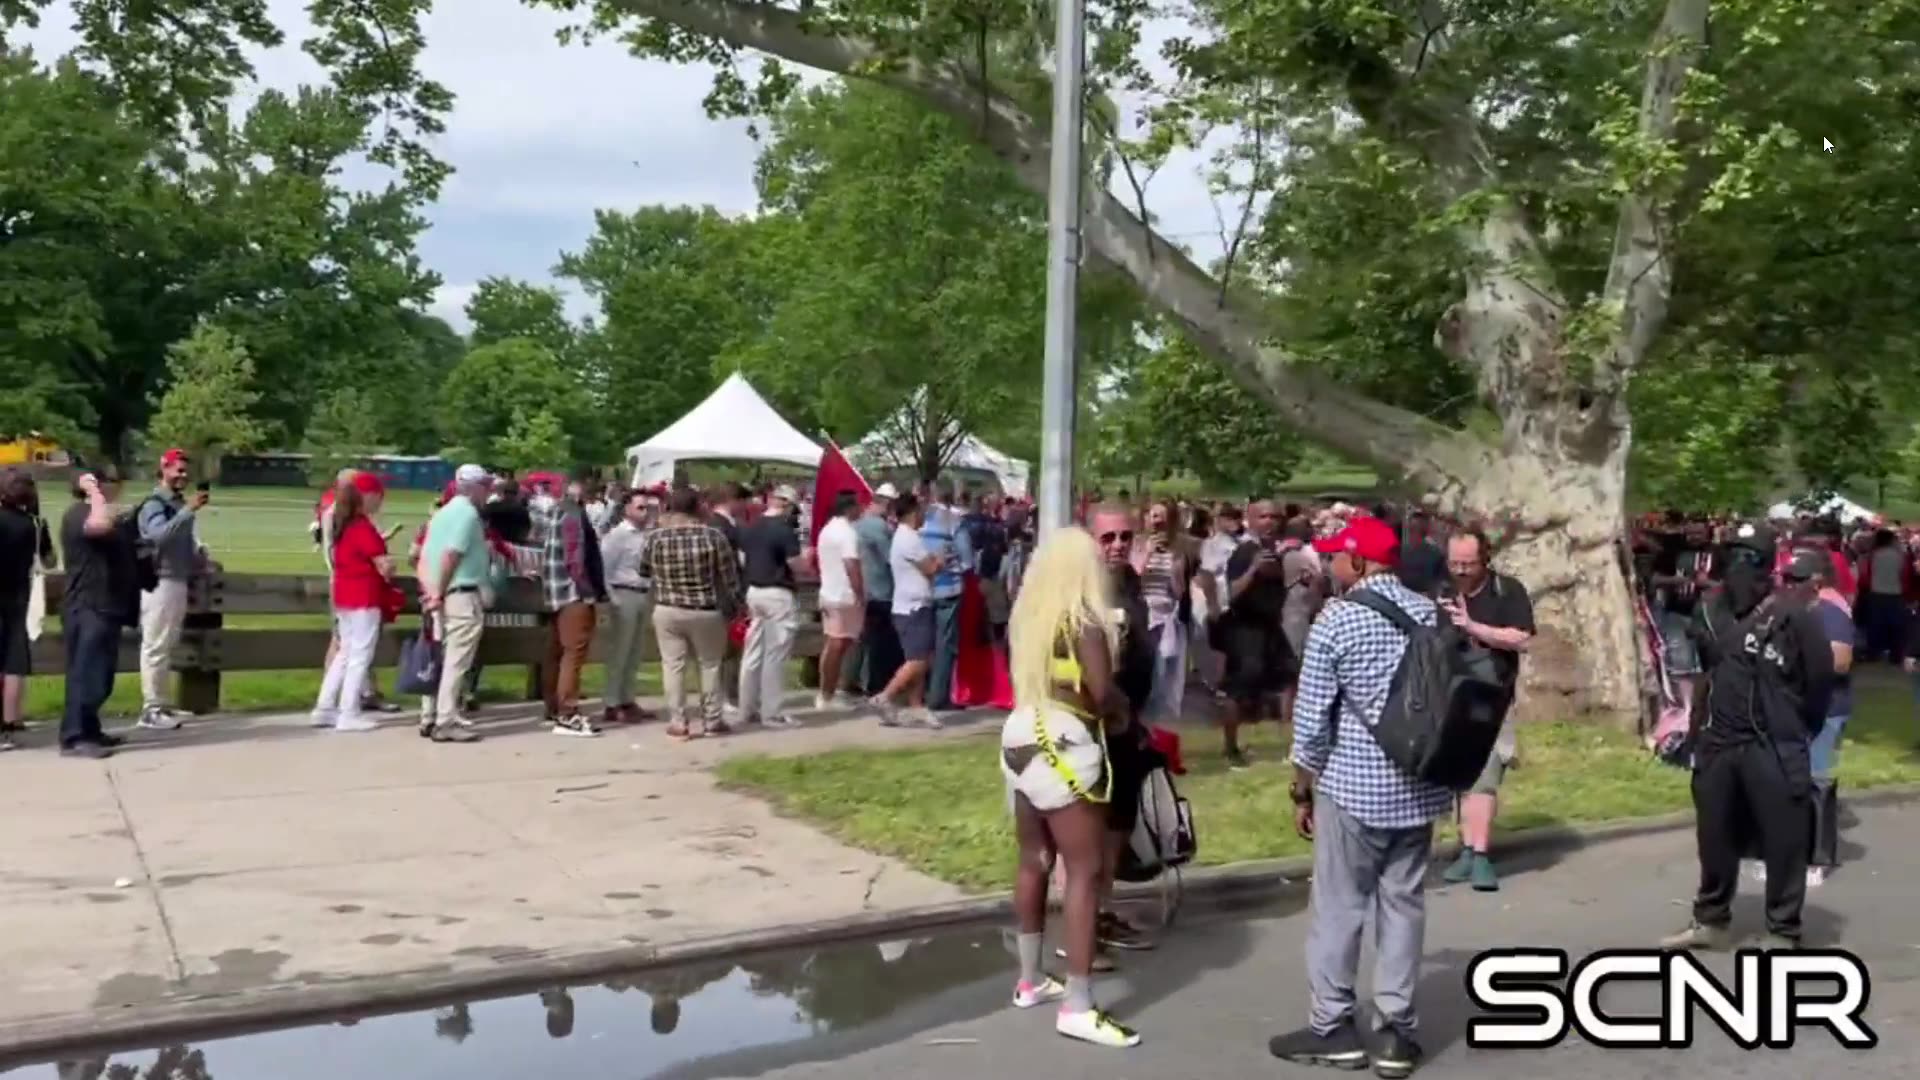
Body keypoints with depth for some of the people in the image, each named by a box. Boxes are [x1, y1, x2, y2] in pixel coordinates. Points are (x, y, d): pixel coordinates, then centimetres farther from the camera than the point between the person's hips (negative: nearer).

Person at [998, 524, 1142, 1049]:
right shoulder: (1083, 620, -14)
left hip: (1021, 737, 8)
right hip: (1062, 745, -8)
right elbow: (1101, 692, -22)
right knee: (1086, 870, -4)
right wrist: (1122, 711, 0)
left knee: (1034, 862, 17)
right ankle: (1077, 1008, -5)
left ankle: (1031, 980, 28)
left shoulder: (1028, 613, 7)